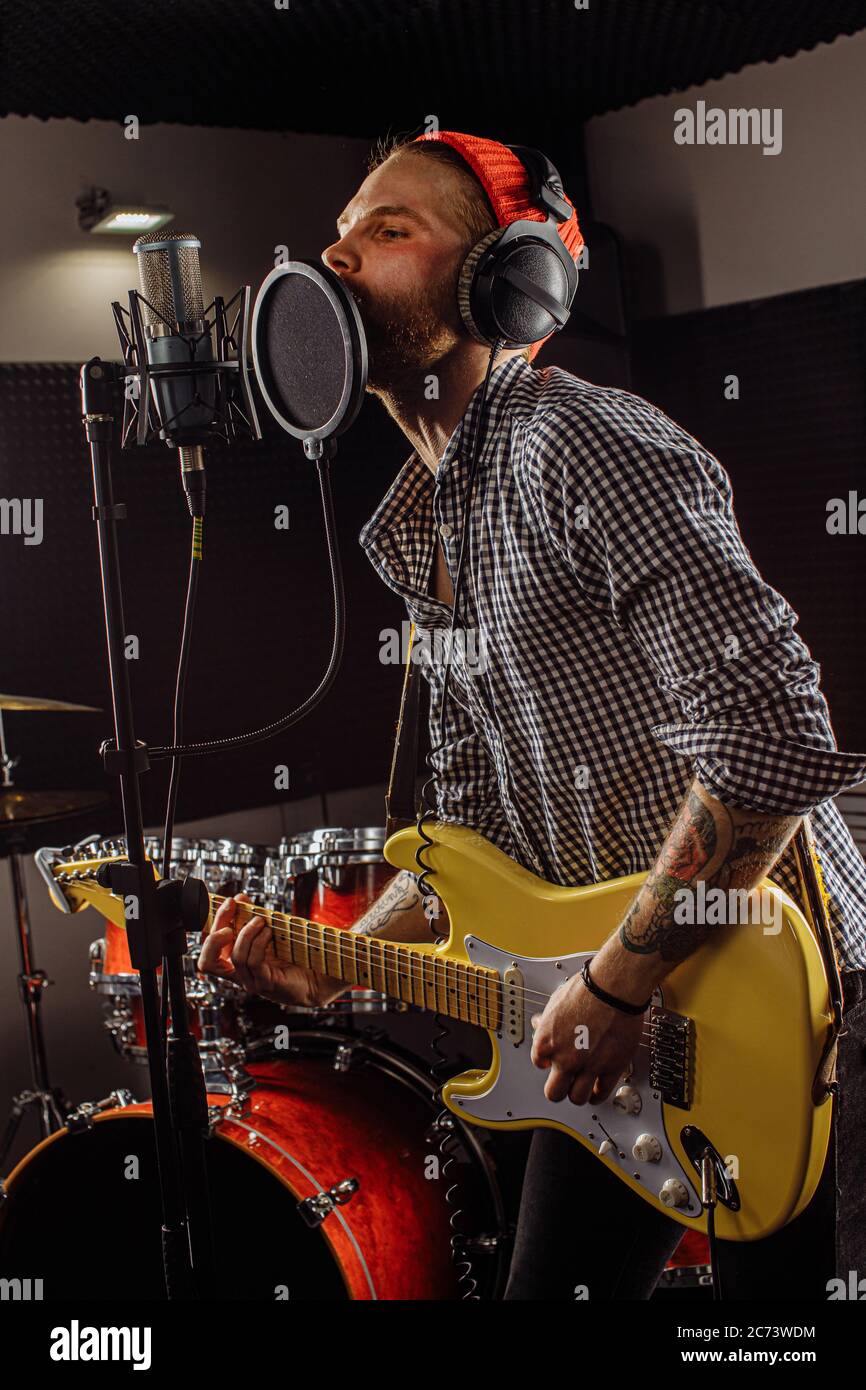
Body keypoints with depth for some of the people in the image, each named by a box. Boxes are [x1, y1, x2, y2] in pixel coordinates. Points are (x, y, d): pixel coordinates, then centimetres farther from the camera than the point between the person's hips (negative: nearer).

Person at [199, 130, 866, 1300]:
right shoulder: (423, 531, 10)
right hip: (611, 1028, 9)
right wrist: (331, 963, 4)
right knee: (553, 1292, 20)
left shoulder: (578, 442, -19)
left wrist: (616, 987, -21)